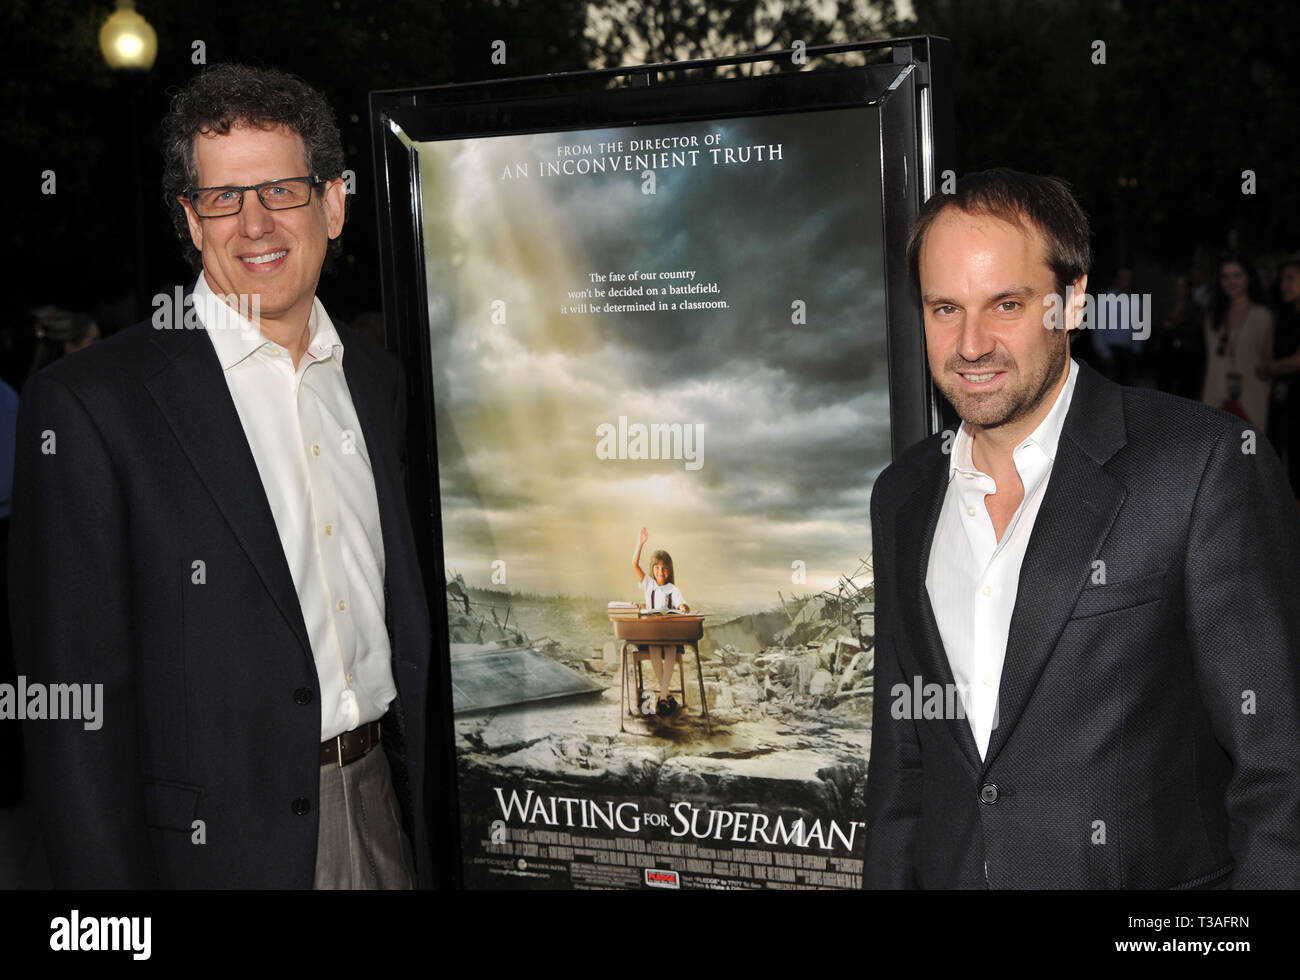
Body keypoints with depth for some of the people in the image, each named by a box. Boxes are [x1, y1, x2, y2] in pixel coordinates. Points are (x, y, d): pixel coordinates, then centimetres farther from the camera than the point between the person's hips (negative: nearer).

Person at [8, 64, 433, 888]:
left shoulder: (378, 380, 7)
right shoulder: (90, 403, -12)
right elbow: (77, 691, -12)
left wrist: (429, 826, 10)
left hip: (385, 816, 5)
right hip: (220, 845, -5)